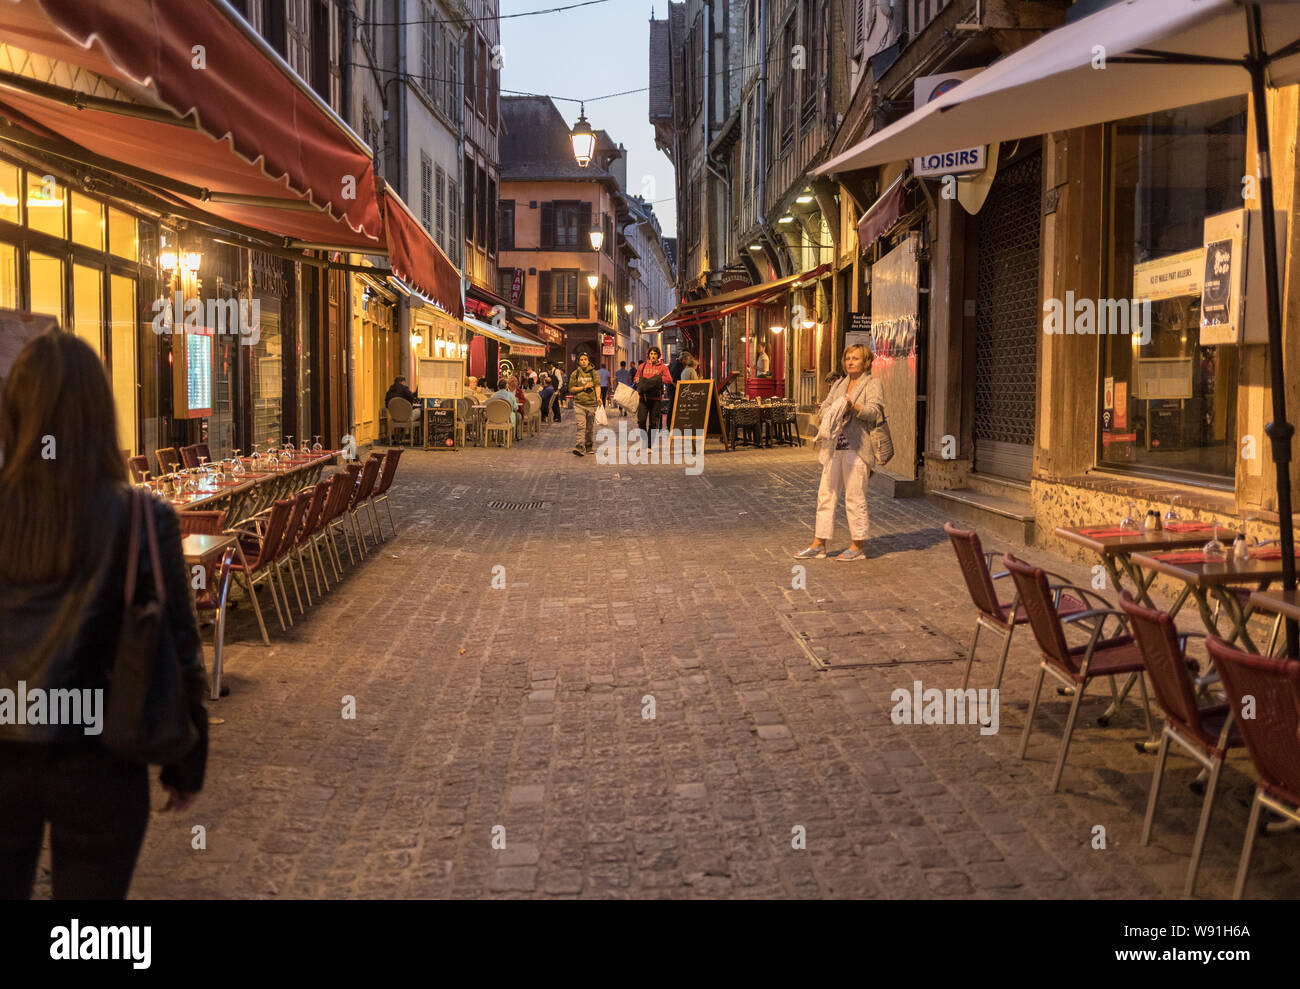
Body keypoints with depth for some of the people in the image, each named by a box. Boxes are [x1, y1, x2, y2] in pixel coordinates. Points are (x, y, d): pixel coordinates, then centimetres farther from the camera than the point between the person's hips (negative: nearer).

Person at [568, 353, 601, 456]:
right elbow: (571, 389, 5)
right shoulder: (575, 374, 7)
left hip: (591, 403, 1)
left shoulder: (594, 373, 6)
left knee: (590, 427, 9)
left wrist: (598, 397, -24)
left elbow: (597, 385, -7)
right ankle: (579, 447, -21)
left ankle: (589, 447, 24)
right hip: (579, 403, -1)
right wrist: (584, 387, -7)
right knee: (580, 425, -14)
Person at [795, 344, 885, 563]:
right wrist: (829, 410, -6)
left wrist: (853, 407, -30)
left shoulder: (872, 385, 1)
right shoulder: (840, 383, 20)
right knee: (826, 495, 6)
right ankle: (819, 545, 12)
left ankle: (857, 546, 6)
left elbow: (875, 411, -13)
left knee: (855, 498, -3)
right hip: (834, 447, 6)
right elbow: (824, 407, 17)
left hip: (856, 448, -6)